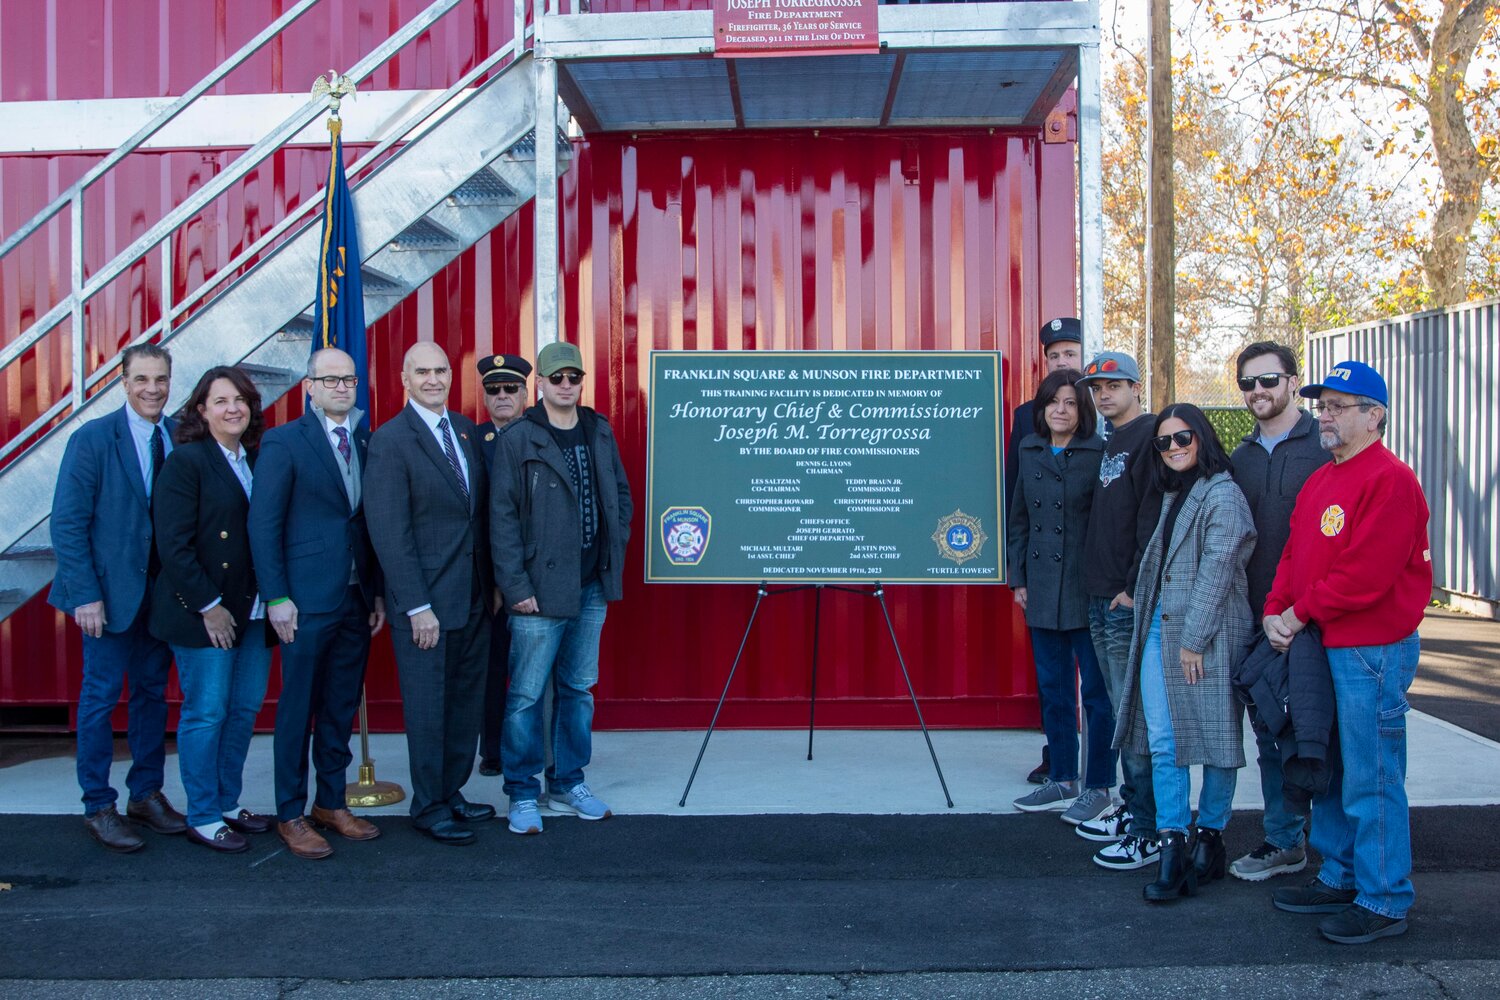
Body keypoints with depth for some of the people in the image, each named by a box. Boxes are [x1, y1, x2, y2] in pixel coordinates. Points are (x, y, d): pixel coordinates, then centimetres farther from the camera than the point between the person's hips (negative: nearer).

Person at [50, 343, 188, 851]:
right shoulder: (92, 439, -8)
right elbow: (68, 523, -9)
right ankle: (98, 806, 17)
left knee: (153, 692, 13)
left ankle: (146, 794, 27)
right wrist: (85, 594, -14)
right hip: (111, 591, -4)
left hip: (165, 589, 4)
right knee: (101, 696, 5)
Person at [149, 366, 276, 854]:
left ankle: (228, 803, 25)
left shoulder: (258, 461, 10)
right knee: (206, 714, 1)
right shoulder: (186, 461, -7)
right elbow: (173, 544, -12)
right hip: (203, 613, -6)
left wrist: (271, 601, 3)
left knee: (245, 709, 10)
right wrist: (209, 606, -13)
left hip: (253, 612, 6)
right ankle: (202, 817, 14)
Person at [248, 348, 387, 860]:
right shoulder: (283, 441, -4)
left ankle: (332, 802, 26)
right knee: (298, 709, 4)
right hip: (307, 601, -5)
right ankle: (291, 814, 16)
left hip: (356, 600, 5)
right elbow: (263, 524, -7)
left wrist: (378, 592, 8)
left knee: (342, 708, 13)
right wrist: (276, 597, -12)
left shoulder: (366, 443, 11)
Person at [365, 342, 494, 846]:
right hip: (426, 600, -6)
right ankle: (428, 806, 21)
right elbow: (389, 531, -13)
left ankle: (451, 792, 28)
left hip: (474, 597, 6)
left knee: (466, 702, 13)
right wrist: (417, 606, -16)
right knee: (427, 706, 5)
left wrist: (492, 584, 7)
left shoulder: (467, 429, 10)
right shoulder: (390, 440, -10)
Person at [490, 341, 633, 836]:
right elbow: (503, 516, -10)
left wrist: (617, 546, 7)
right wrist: (516, 585, -14)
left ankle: (568, 784, 27)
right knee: (526, 695, 0)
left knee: (578, 688, 14)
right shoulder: (517, 439, -7)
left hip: (592, 587, 6)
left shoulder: (600, 432, 9)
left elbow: (621, 494, 19)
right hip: (541, 588, -5)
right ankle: (522, 795, 14)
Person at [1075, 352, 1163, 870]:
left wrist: (1135, 587, -19)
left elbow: (1153, 518, -17)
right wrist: (1099, 585, 14)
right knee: (1121, 708, 15)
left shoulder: (1150, 436, -9)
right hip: (1101, 597, 9)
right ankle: (1132, 807, 25)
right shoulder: (1110, 443, 19)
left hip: (1130, 601, -9)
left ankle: (1150, 831, 1)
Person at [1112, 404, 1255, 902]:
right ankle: (1172, 847, 5)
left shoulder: (1222, 494, -9)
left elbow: (1216, 570, -14)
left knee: (1214, 739, 6)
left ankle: (1210, 840, 19)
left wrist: (1194, 639, -15)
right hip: (1159, 628, 7)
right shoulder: (1171, 495, 16)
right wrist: (1145, 612, 13)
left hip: (1207, 634, -7)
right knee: (1162, 742, 2)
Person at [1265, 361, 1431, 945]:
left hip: (1372, 650, -9)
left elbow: (1365, 574, -21)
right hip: (1324, 646, 10)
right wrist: (1276, 611, 0)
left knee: (1371, 780, -2)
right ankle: (1340, 878, 30)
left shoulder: (1390, 480, -14)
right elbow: (1294, 555, 15)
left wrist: (1300, 613, -14)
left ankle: (1384, 901, 10)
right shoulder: (1319, 481, 16)